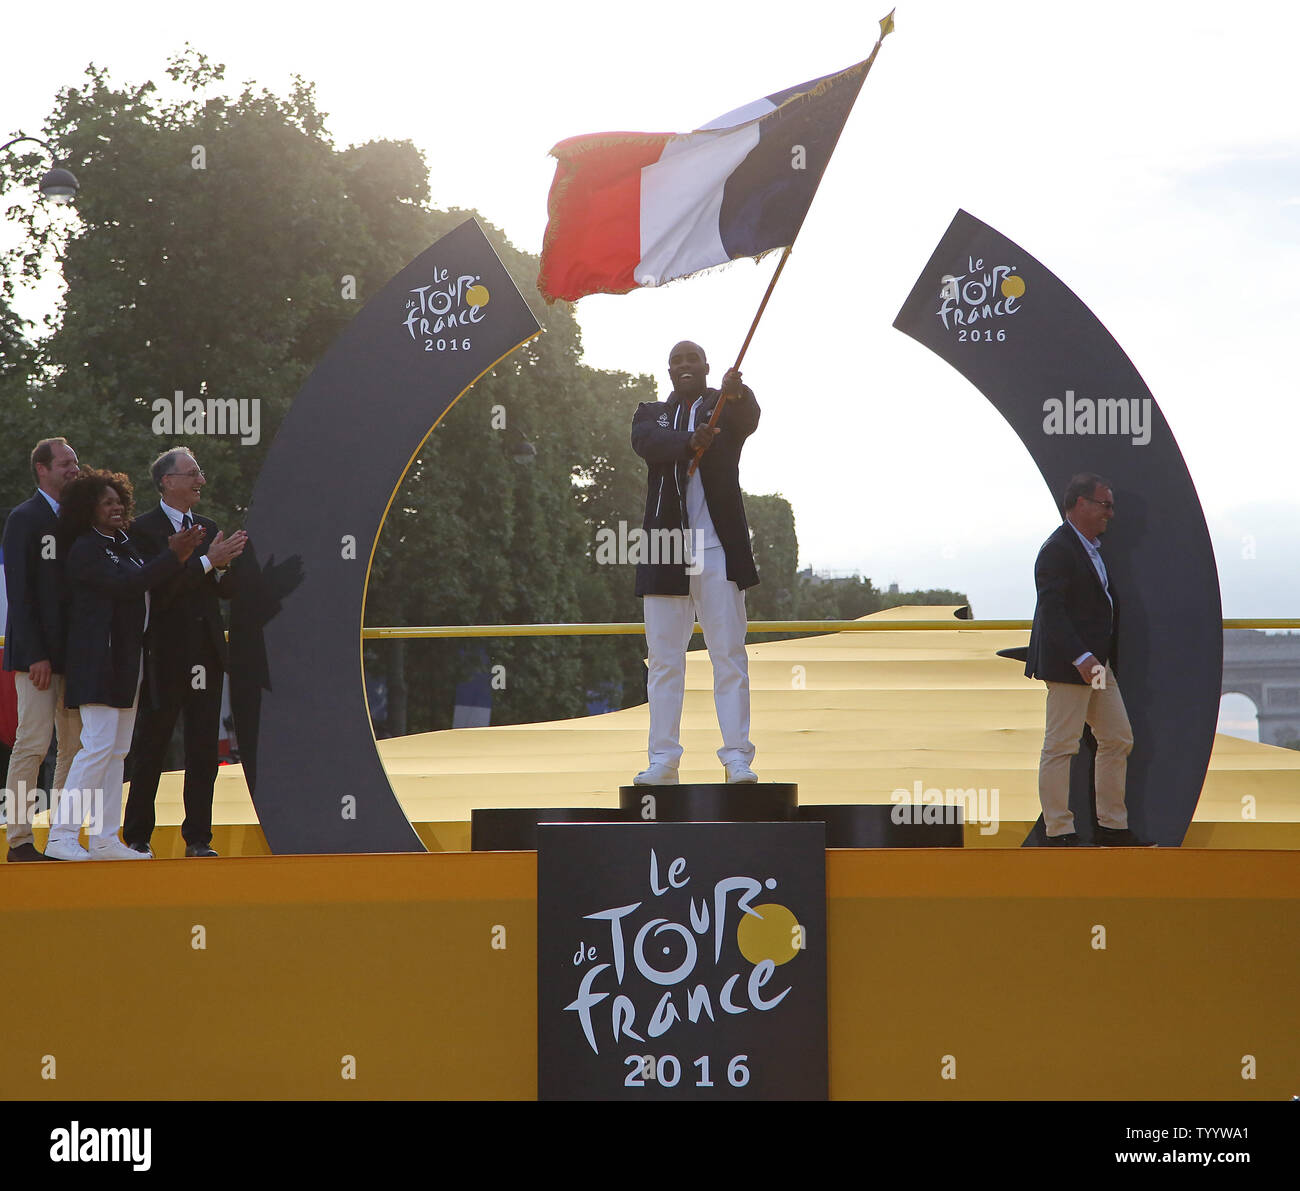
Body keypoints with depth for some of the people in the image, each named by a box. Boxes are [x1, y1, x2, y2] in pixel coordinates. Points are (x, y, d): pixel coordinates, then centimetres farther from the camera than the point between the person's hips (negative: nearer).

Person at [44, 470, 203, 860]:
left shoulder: (124, 544, 17)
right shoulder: (85, 548, -8)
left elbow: (144, 587, 14)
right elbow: (123, 585, -19)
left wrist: (176, 554, 0)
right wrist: (173, 557, -18)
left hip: (128, 662, 9)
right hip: (99, 662, -9)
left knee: (117, 751, 8)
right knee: (98, 746, -13)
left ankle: (105, 839, 11)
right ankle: (61, 835, -9)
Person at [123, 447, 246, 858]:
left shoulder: (208, 528, 15)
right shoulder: (144, 529, -6)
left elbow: (226, 591, 13)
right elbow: (157, 588, -18)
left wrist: (223, 565, -8)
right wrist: (207, 561, -21)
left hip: (206, 654, 6)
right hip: (165, 653, -6)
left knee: (204, 750, 5)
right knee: (151, 748, 3)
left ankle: (199, 838, 11)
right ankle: (137, 837, 12)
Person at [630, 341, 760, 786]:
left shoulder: (726, 407, 7)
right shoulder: (651, 412, 14)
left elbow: (750, 419, -18)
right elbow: (645, 442, -10)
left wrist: (737, 391, -42)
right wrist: (689, 442, -31)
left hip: (718, 549, -2)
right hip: (664, 551, 2)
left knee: (729, 655, -5)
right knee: (664, 659, 4)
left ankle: (737, 757, -5)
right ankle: (663, 760, 8)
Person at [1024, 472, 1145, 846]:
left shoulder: (1093, 547, 18)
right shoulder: (1057, 549, -14)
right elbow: (1051, 611, -21)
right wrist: (1081, 658, -27)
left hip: (1097, 662, 11)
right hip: (1067, 664, -10)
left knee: (1118, 740, 12)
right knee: (1060, 746, -5)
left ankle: (1112, 827, 20)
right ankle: (1059, 833, -1)